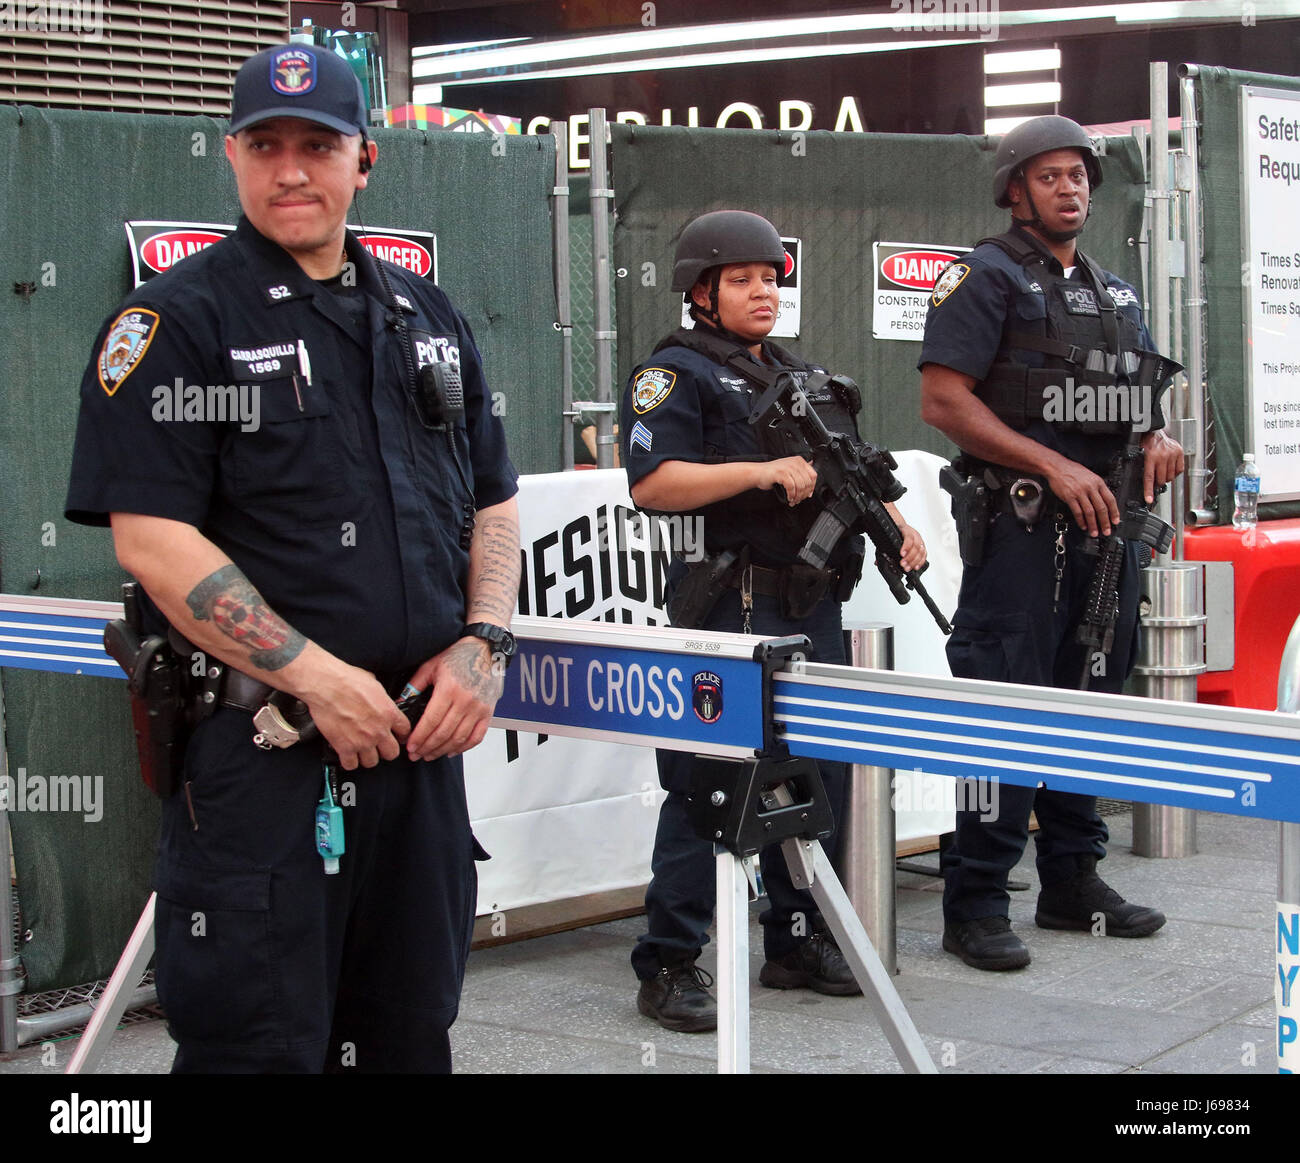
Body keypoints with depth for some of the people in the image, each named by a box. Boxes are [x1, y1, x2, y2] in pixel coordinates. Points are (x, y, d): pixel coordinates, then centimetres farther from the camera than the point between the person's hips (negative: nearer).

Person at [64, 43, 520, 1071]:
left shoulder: (428, 318, 15)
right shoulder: (177, 320, -4)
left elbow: (493, 505, 19)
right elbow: (153, 537, -12)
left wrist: (482, 644, 0)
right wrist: (319, 677, -16)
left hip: (420, 739, 6)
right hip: (259, 749, -6)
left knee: (411, 1031, 14)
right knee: (259, 1046, -2)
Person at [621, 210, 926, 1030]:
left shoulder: (806, 376, 21)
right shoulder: (677, 374, -4)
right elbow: (653, 484, -16)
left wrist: (894, 522, 9)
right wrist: (765, 473, -21)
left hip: (815, 607, 8)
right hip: (733, 610, -8)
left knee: (819, 773, 13)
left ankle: (800, 941, 26)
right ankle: (669, 966, -1)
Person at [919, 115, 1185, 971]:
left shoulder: (1117, 295, 20)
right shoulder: (987, 278, -3)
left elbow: (1144, 398, 27)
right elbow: (943, 398, -13)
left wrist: (1159, 439, 1)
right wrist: (1055, 467, -18)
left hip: (1107, 522, 8)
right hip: (1022, 523, -7)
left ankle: (1074, 882, 24)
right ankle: (976, 905, -3)